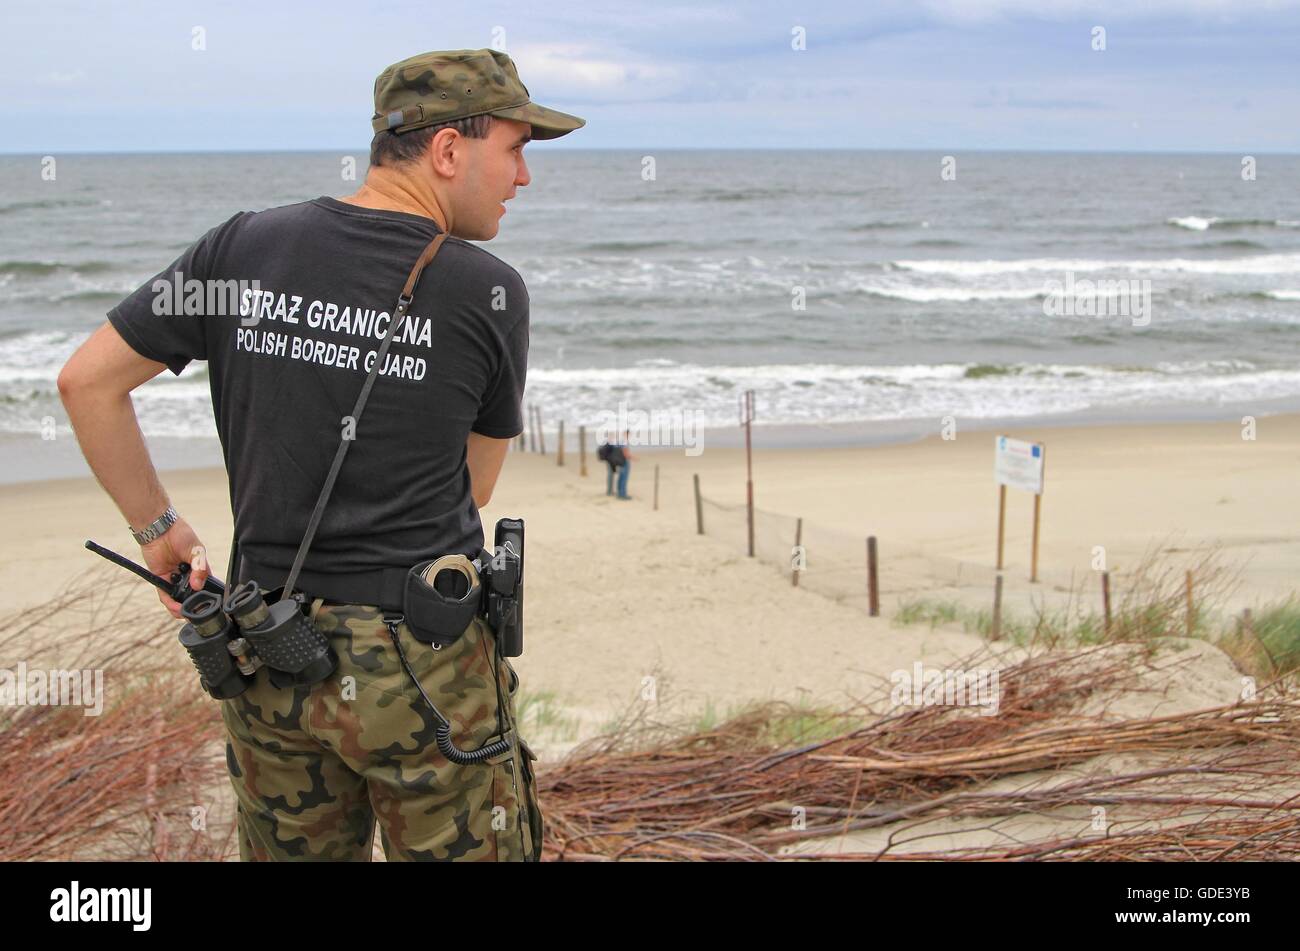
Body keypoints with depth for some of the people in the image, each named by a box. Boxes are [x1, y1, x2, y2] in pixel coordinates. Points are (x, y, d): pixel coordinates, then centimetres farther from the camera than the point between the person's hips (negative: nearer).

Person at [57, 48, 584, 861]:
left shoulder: (243, 246, -1)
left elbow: (87, 381, 3)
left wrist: (156, 525, 13)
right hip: (423, 669, -4)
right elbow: (475, 488, 3)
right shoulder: (491, 293, -9)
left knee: (295, 850, 20)